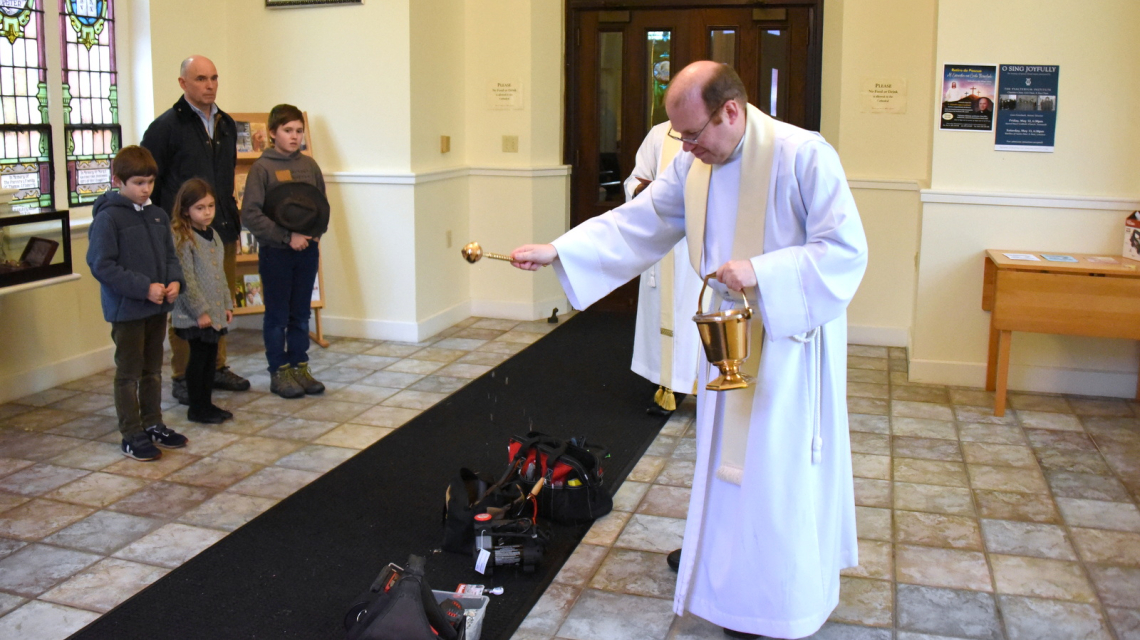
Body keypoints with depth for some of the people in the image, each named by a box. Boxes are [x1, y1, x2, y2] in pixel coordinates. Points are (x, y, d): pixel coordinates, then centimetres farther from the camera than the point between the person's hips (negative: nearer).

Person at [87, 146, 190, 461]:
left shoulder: (158, 216, 7)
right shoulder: (108, 218, -14)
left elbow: (170, 255, 15)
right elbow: (102, 265, -17)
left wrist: (175, 281, -6)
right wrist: (144, 287, -21)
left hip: (157, 307, 7)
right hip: (126, 308, -7)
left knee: (153, 369, 17)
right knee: (129, 373, 3)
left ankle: (153, 425, 30)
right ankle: (132, 436, 11)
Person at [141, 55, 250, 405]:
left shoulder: (226, 124, 13)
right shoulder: (166, 126, -6)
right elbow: (148, 182, -6)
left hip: (224, 230, 6)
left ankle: (217, 367, 25)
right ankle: (182, 376, 11)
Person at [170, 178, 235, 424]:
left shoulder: (213, 235, 11)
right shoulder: (182, 239, -14)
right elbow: (186, 279, -17)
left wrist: (227, 304, 13)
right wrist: (200, 311, -18)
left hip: (215, 311, 8)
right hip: (195, 315, -8)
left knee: (211, 357, 13)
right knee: (199, 358, 0)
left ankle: (207, 402, 23)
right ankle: (196, 408, 11)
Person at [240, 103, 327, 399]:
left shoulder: (309, 165, 5)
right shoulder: (262, 167, -8)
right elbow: (250, 214, -12)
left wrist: (315, 232, -4)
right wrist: (287, 236, -16)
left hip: (307, 250, 4)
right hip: (275, 252, -4)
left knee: (301, 314, 11)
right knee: (277, 316, 5)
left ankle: (299, 366, 21)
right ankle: (279, 372, 14)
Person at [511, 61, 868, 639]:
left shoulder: (804, 156, -19)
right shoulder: (693, 165, 1)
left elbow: (846, 251, -20)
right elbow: (635, 223, 4)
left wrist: (760, 271, -29)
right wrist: (556, 251, -4)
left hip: (790, 342, -6)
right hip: (729, 339, 6)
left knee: (782, 475, 2)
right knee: (729, 465, 16)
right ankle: (734, 580, 35)